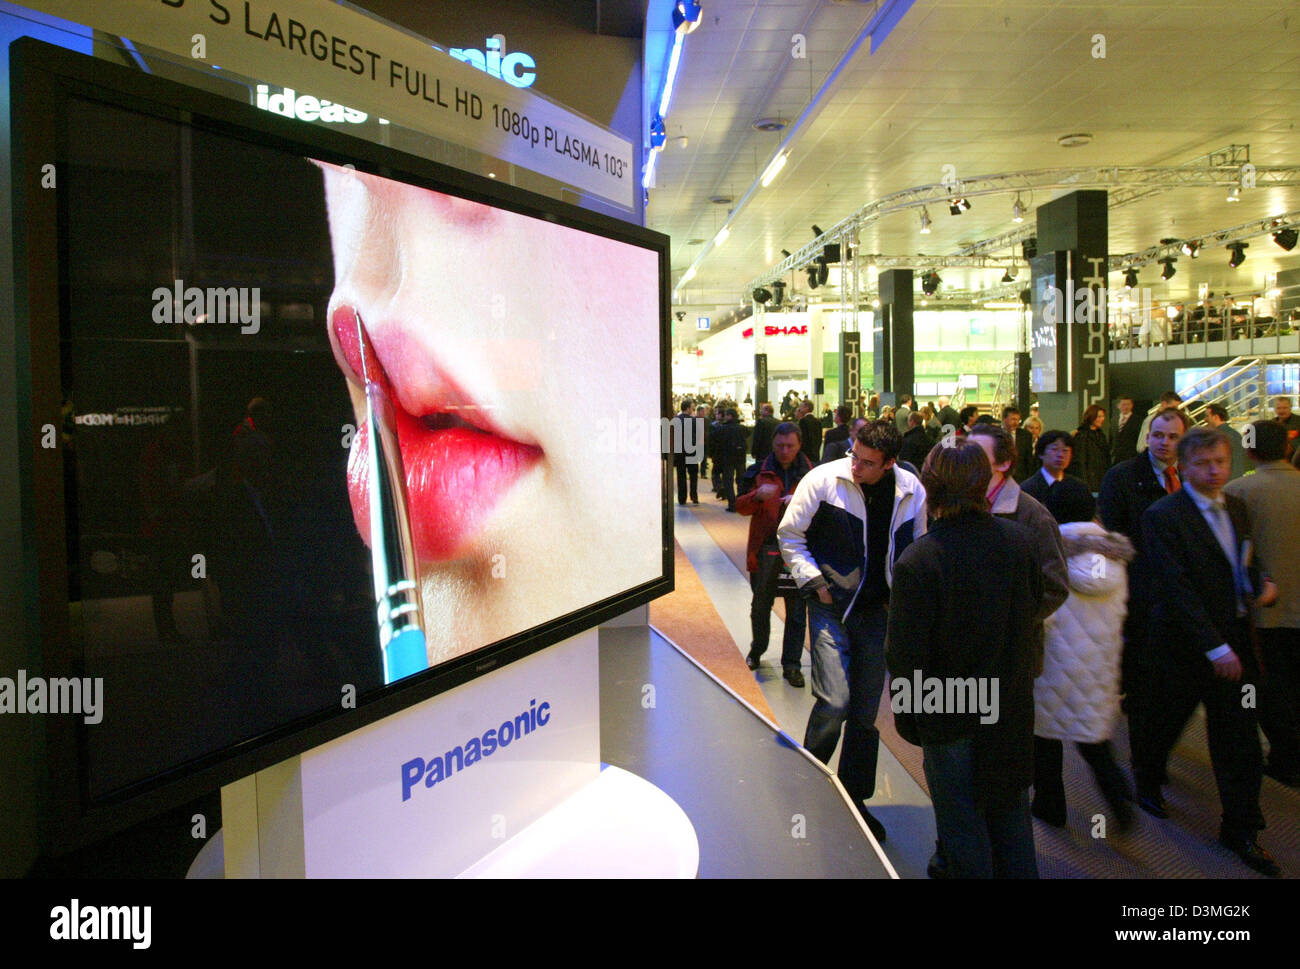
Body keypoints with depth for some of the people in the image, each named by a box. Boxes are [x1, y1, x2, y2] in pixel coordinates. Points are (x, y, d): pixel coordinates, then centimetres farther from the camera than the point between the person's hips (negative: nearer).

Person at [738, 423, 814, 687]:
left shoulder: (811, 473, 4)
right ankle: (757, 650, 37)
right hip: (766, 549, 1)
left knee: (797, 610, 2)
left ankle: (792, 665, 13)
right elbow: (741, 506, 4)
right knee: (760, 605, 12)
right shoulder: (759, 471, 5)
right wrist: (757, 495, -17)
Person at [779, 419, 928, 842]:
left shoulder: (912, 492, -2)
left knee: (866, 712, 10)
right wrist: (815, 582, -8)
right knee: (835, 704, -13)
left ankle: (854, 800, 27)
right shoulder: (823, 480, -12)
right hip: (832, 606, -3)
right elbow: (790, 534, -2)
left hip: (878, 612, 3)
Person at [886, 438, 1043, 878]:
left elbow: (904, 655, -20)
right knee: (1010, 808, 25)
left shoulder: (916, 562, -27)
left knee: (963, 824, 15)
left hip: (950, 716, -4)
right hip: (1012, 706, 5)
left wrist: (907, 718, -5)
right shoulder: (1020, 540, -12)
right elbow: (1035, 609, 5)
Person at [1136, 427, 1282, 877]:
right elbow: (1177, 588, -19)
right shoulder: (1163, 516, -14)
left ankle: (1241, 829, 17)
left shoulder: (1236, 509, 8)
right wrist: (1214, 646, -22)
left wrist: (1262, 583, -3)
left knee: (1240, 735, 5)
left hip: (1234, 642, 5)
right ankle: (1148, 778, 42)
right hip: (1185, 644, -5)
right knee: (1167, 719, 14)